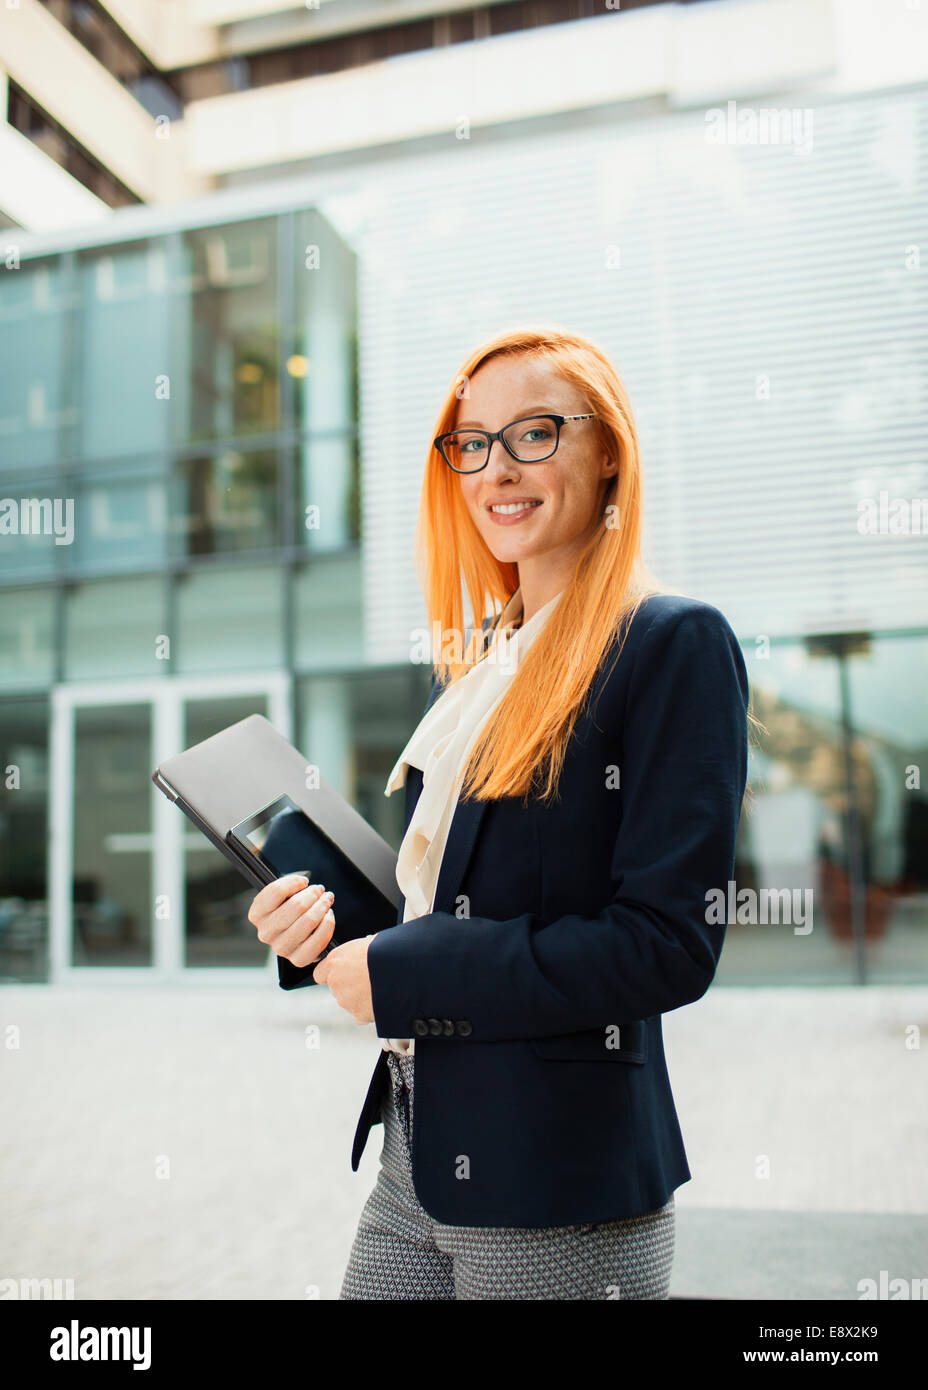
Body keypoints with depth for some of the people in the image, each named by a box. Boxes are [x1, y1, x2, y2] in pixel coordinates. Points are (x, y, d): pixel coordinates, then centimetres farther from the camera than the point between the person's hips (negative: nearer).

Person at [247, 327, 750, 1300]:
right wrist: (327, 922, -4)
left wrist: (399, 975, -16)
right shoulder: (468, 661, 10)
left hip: (560, 1182, -6)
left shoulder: (673, 644, -13)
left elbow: (667, 945, -19)